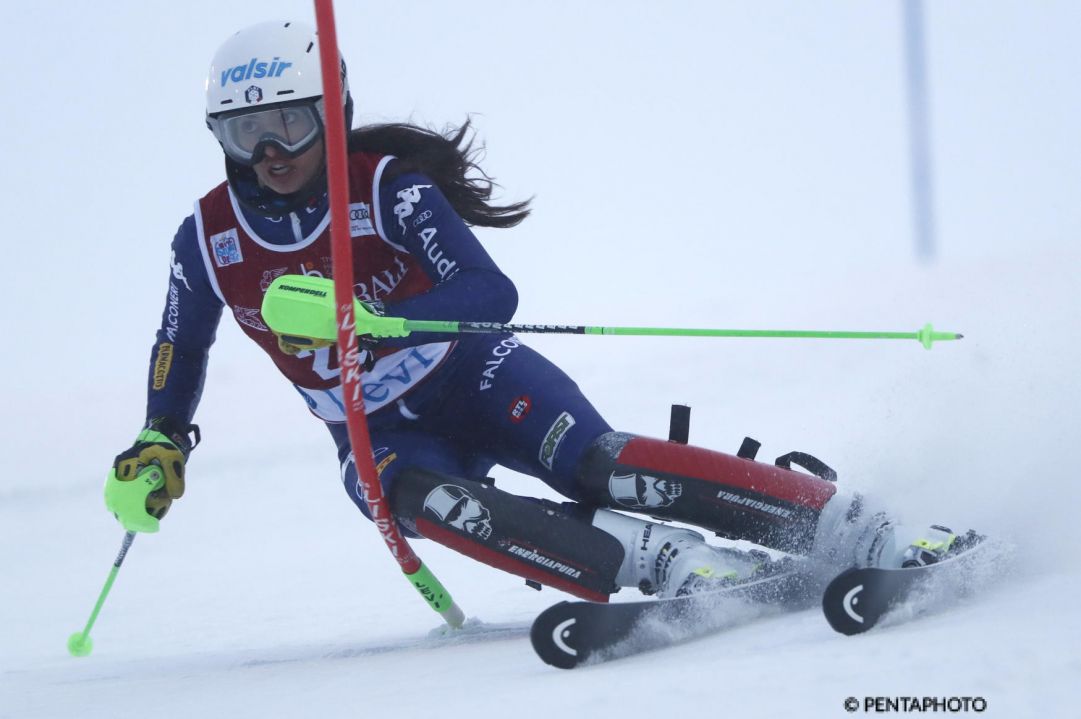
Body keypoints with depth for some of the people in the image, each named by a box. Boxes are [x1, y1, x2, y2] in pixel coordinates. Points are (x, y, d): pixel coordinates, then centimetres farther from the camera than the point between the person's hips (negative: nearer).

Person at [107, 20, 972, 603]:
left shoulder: (387, 185, -16)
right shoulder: (208, 240, -5)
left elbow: (492, 295, -25)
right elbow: (180, 351, 14)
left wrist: (358, 321, -38)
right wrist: (160, 446, -1)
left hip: (474, 376, -3)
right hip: (381, 437, 3)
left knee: (594, 465, -29)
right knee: (427, 502, -33)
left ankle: (861, 531, -28)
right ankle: (684, 569, -41)